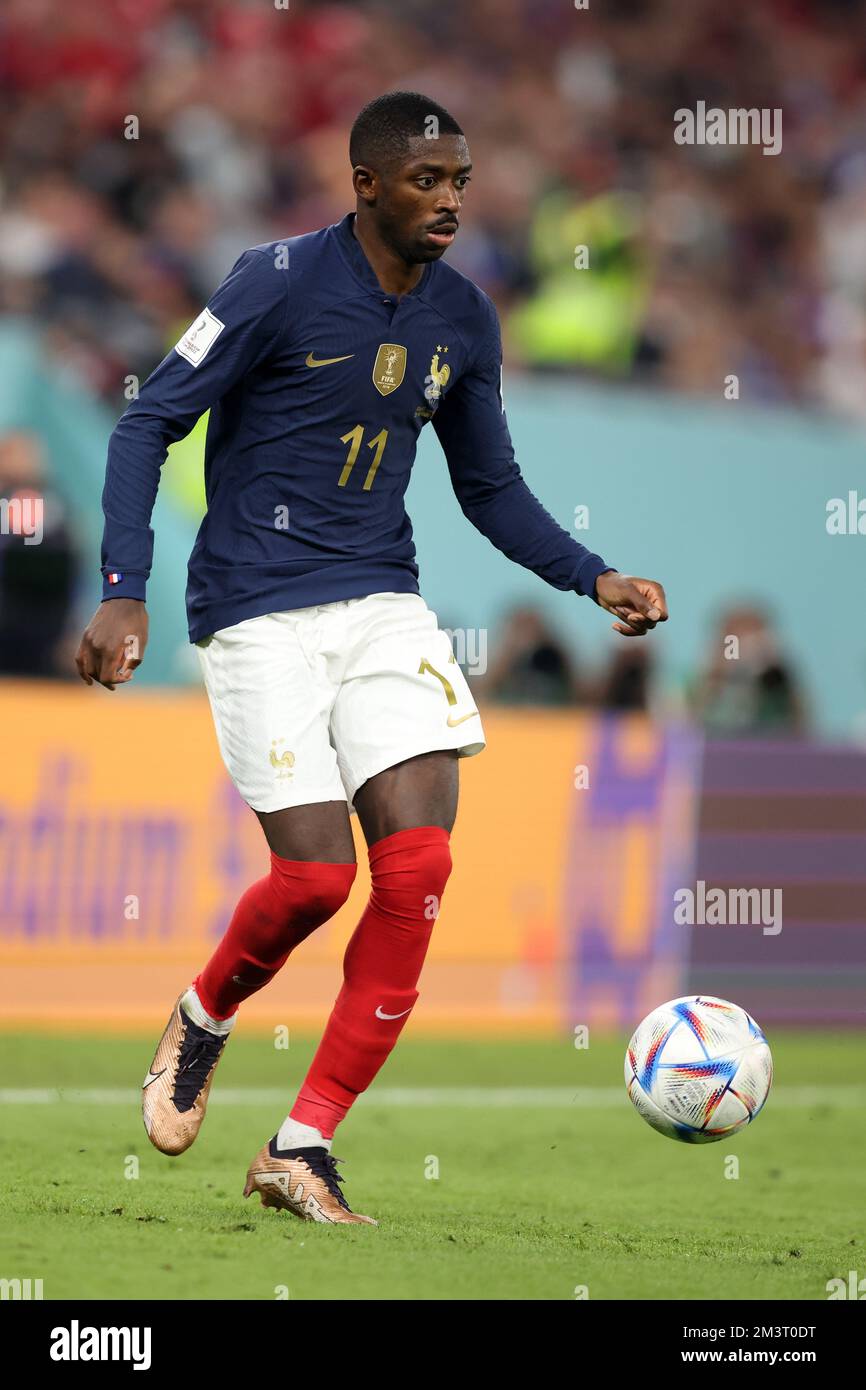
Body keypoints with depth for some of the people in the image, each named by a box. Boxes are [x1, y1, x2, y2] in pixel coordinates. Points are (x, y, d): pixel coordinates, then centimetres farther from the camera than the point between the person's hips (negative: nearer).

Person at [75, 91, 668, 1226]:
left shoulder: (463, 319, 7)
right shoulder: (280, 283, -11)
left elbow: (491, 487, 18)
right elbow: (149, 425, -8)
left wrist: (593, 578, 3)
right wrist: (124, 595, -17)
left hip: (382, 603, 5)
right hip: (259, 612, -5)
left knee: (417, 872, -11)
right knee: (317, 873, -14)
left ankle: (302, 1151, -2)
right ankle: (203, 1022, 21)